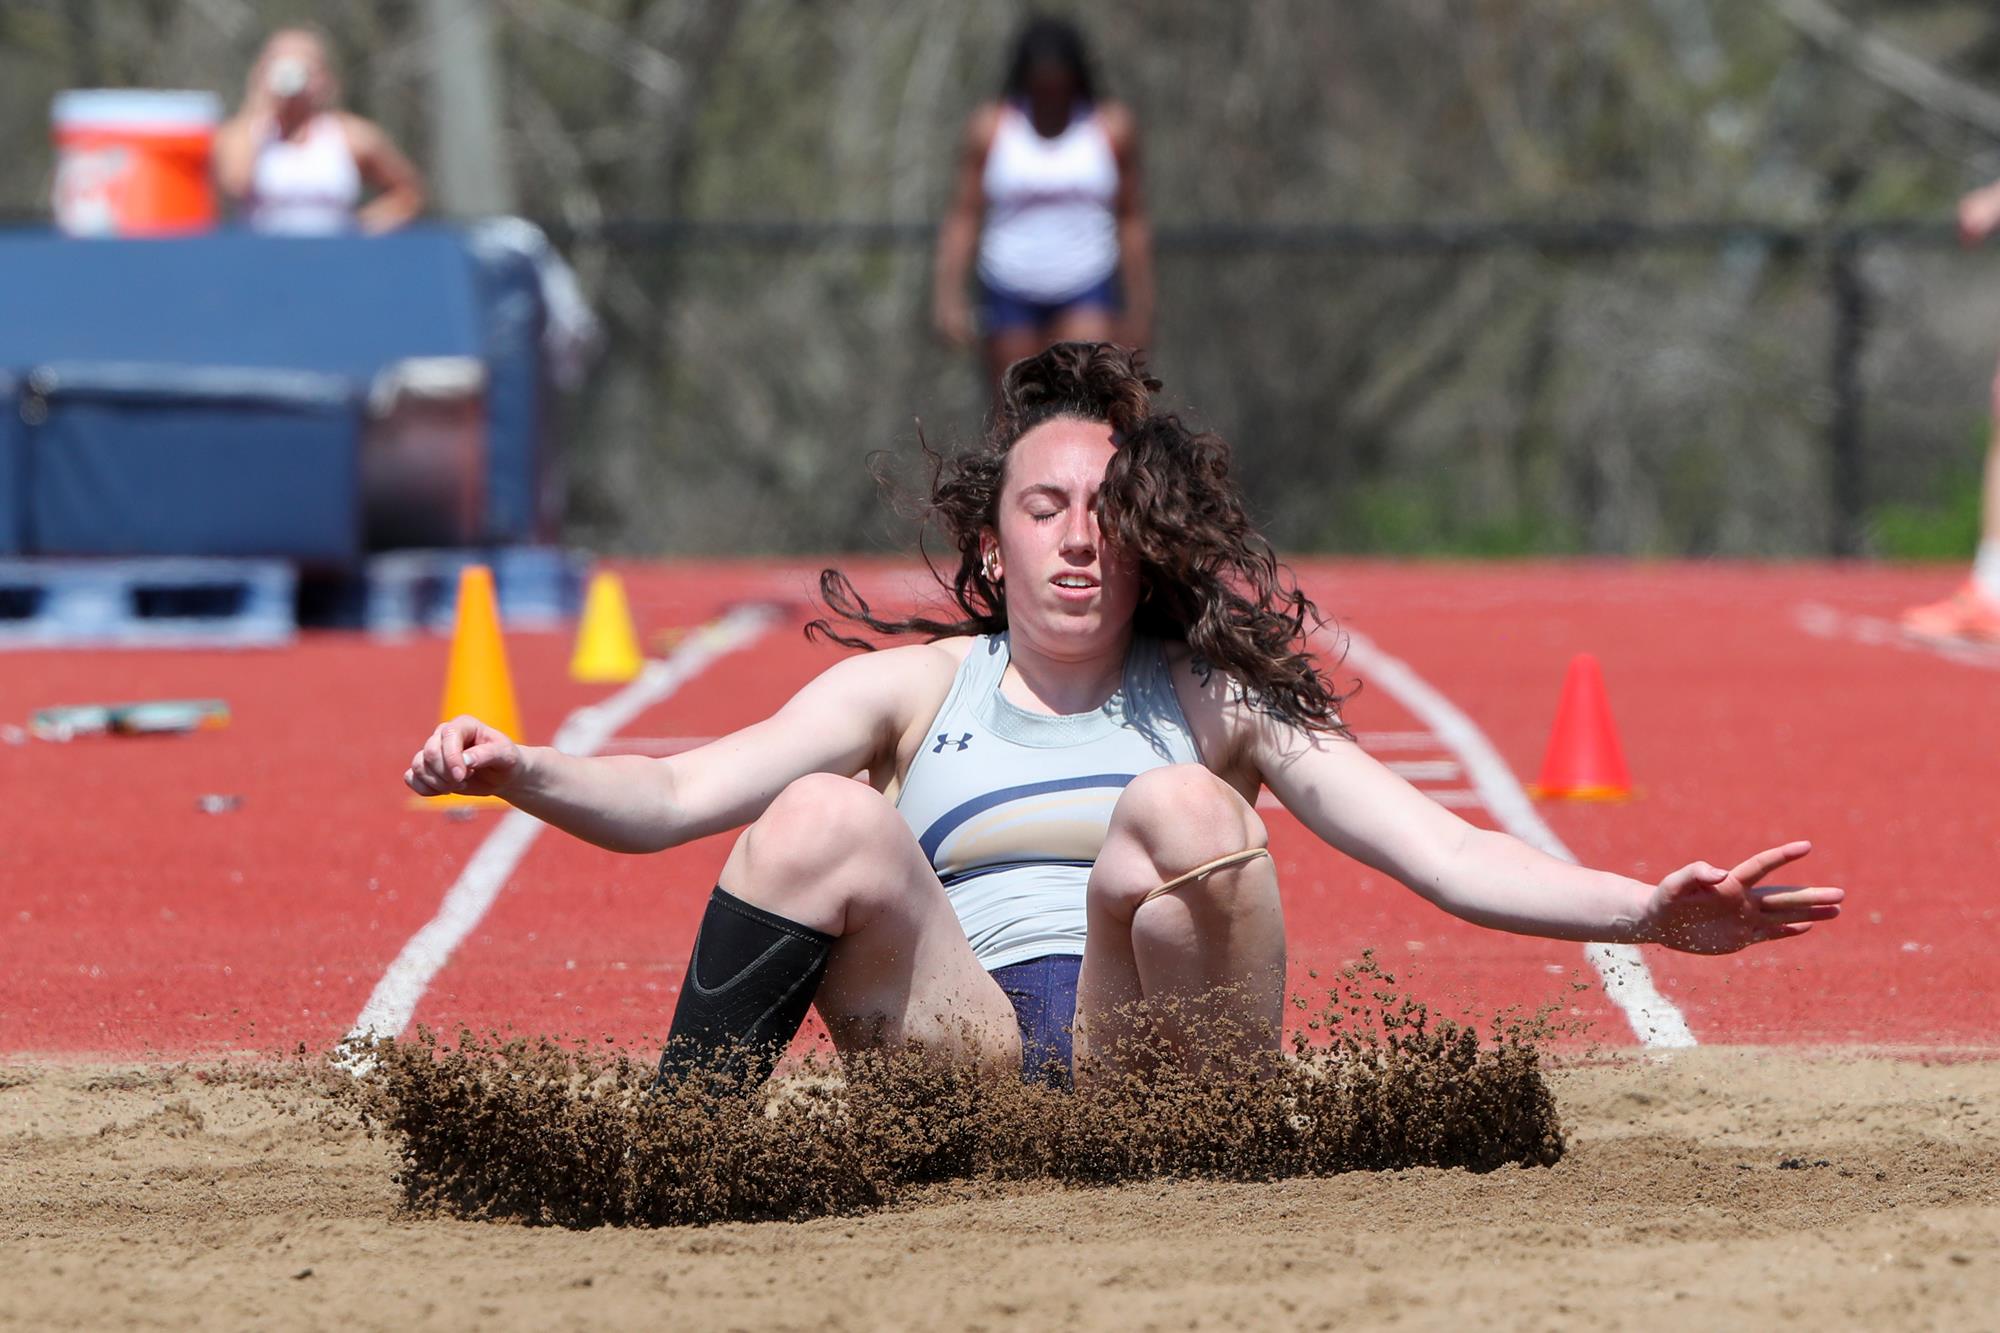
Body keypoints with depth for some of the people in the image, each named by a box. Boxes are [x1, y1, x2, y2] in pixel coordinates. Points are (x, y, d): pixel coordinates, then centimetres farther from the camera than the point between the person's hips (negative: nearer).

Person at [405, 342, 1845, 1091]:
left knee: (1178, 810, -27)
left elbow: (1443, 853, 7)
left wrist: (1650, 913, -9)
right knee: (824, 822, -22)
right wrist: (519, 774, -14)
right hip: (970, 1067, 1)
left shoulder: (1216, 698, 16)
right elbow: (676, 797, 6)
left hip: (1154, 1084, -1)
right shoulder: (914, 690, 18)